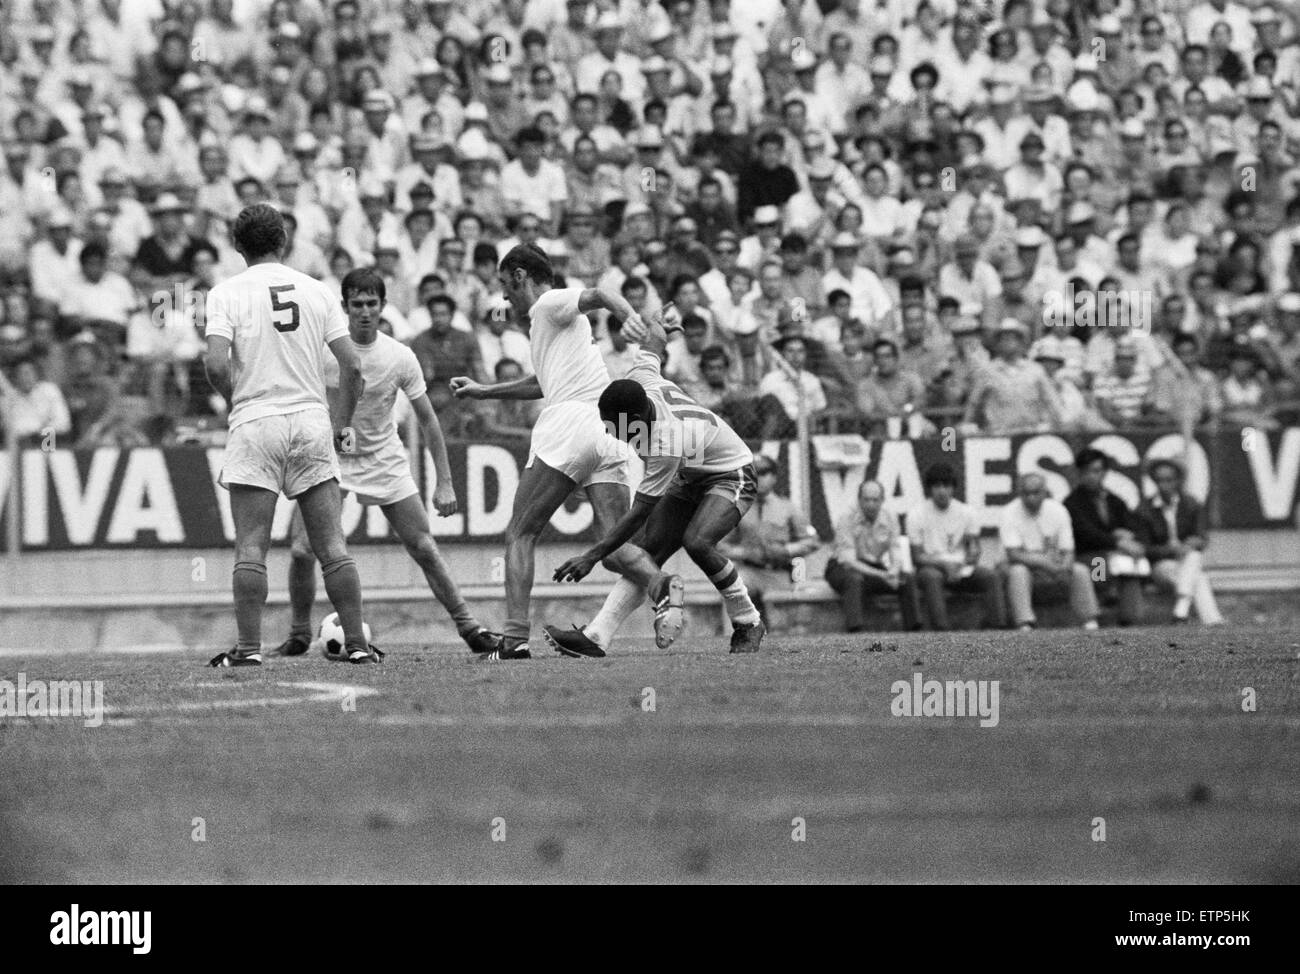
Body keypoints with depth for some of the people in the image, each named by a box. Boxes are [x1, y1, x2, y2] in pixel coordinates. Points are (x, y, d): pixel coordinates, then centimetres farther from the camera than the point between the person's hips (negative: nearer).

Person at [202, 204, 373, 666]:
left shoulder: (227, 293, -1)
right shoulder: (317, 291, 8)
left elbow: (216, 364, -13)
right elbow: (352, 366, 3)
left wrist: (236, 399, 6)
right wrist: (343, 423, 15)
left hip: (255, 421, -3)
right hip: (312, 419, 3)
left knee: (251, 547, -2)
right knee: (332, 545, 4)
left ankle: (249, 647, -6)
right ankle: (356, 643, 3)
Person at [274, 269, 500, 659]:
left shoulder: (399, 357, -10)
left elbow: (427, 420, -2)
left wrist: (444, 483, -5)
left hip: (384, 461, 1)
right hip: (328, 457, -1)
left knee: (424, 549, -3)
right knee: (301, 550, -13)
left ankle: (468, 627, 9)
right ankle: (299, 636, 7)